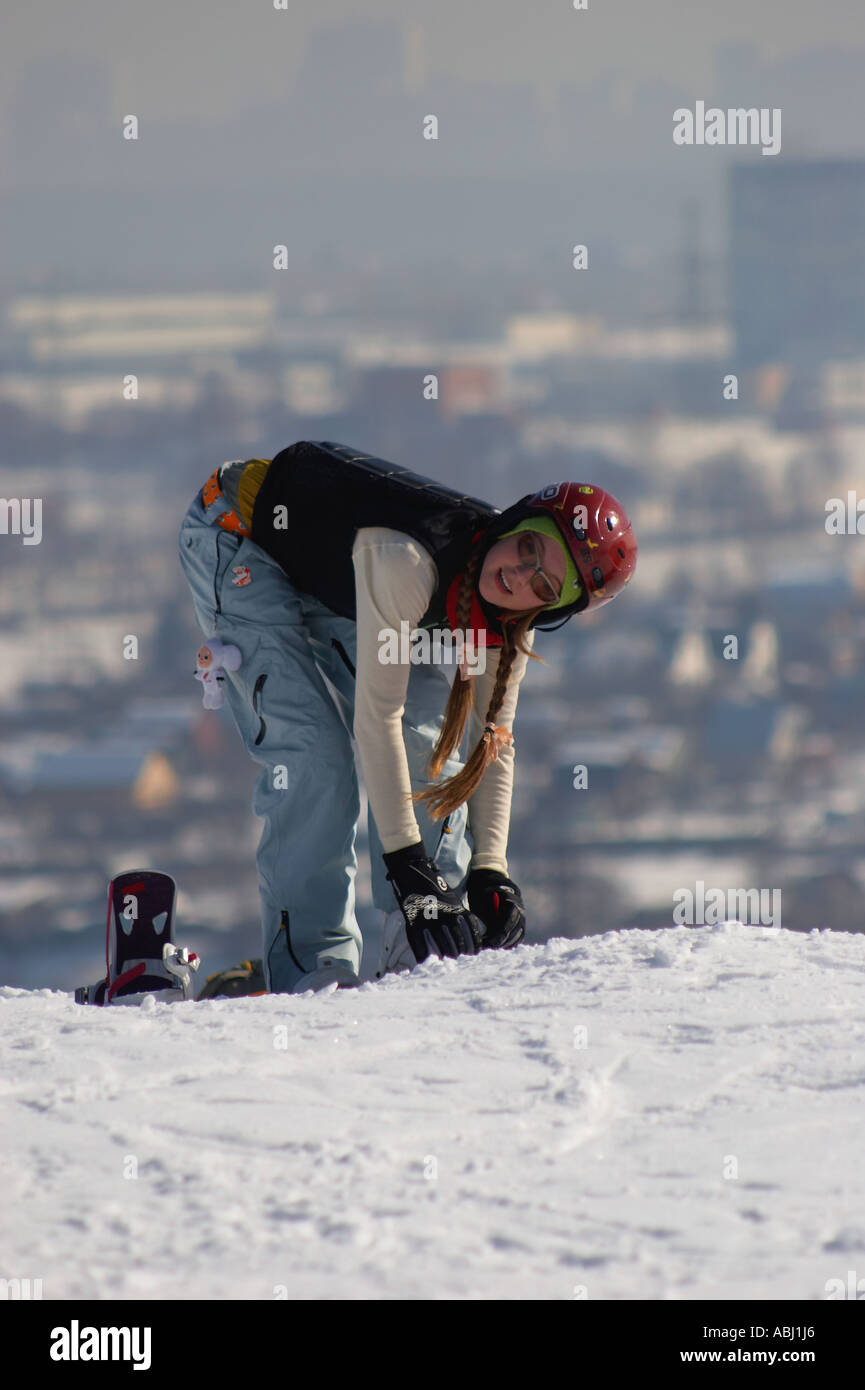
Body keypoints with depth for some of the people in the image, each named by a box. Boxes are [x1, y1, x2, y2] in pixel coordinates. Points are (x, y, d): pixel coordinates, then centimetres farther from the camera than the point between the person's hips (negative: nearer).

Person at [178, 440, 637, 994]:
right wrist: (407, 865, -38)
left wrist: (490, 871, -19)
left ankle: (430, 958, 0)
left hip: (333, 574, 7)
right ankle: (311, 969, -18)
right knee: (314, 752, -20)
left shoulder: (509, 616, -18)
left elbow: (493, 739, -9)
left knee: (426, 743, -5)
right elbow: (376, 718, -39)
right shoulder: (409, 558, -41)